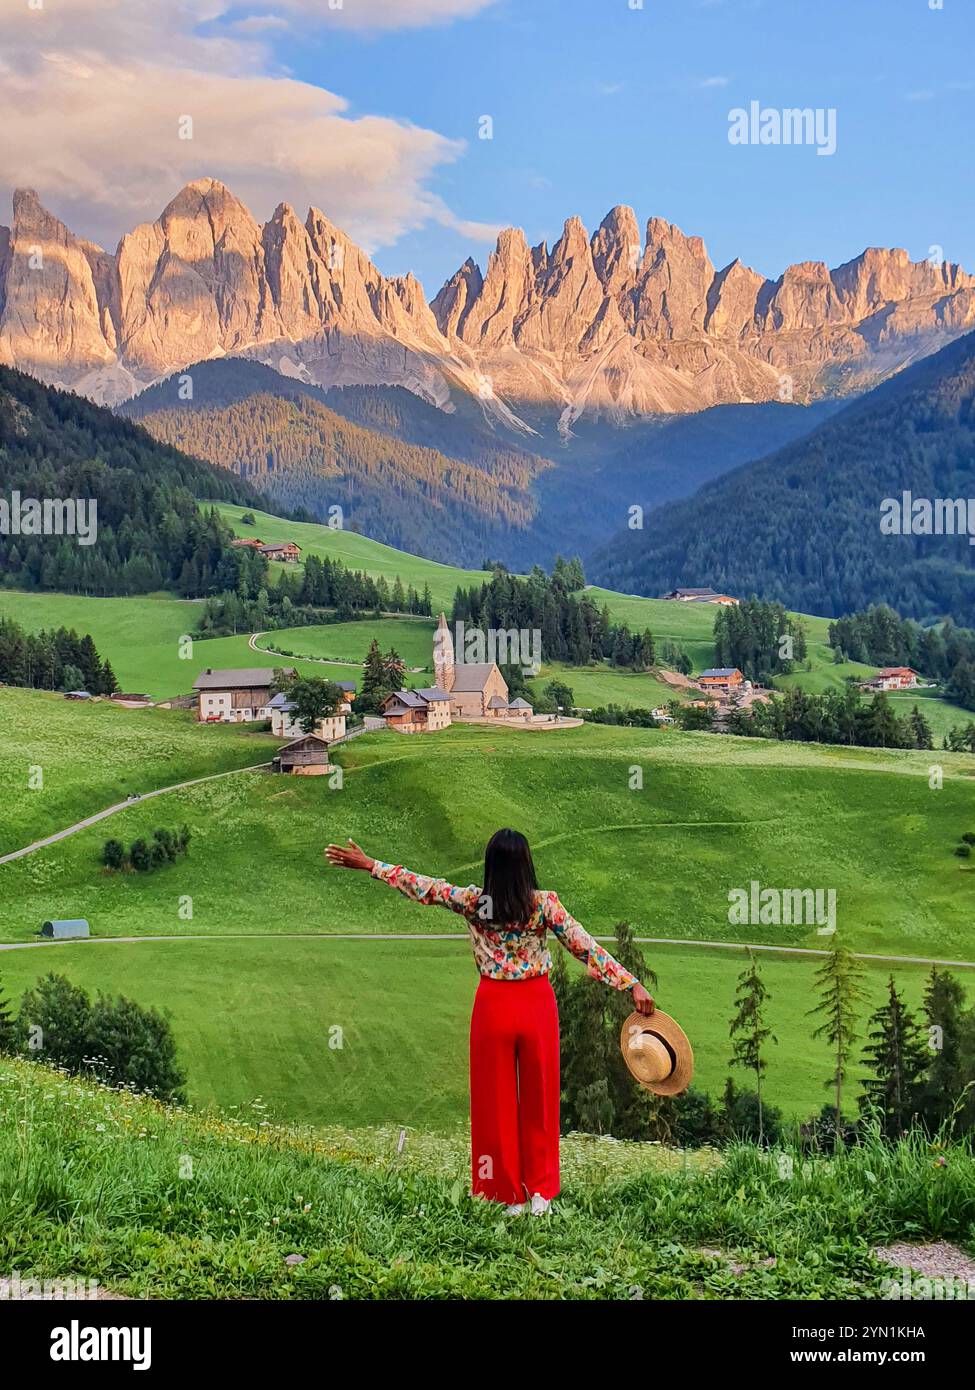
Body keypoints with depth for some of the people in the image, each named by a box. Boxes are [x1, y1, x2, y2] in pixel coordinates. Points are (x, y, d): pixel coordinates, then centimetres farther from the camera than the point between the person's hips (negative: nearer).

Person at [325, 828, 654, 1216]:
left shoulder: (471, 902, -12)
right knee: (538, 1100, 15)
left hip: (494, 1006, 0)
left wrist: (368, 864, 9)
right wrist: (632, 984, -13)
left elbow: (420, 886, -2)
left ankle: (511, 1193, 21)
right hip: (536, 1006, 0)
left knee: (498, 1101, 13)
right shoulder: (544, 904, -15)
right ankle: (539, 1190, 24)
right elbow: (586, 948, -16)